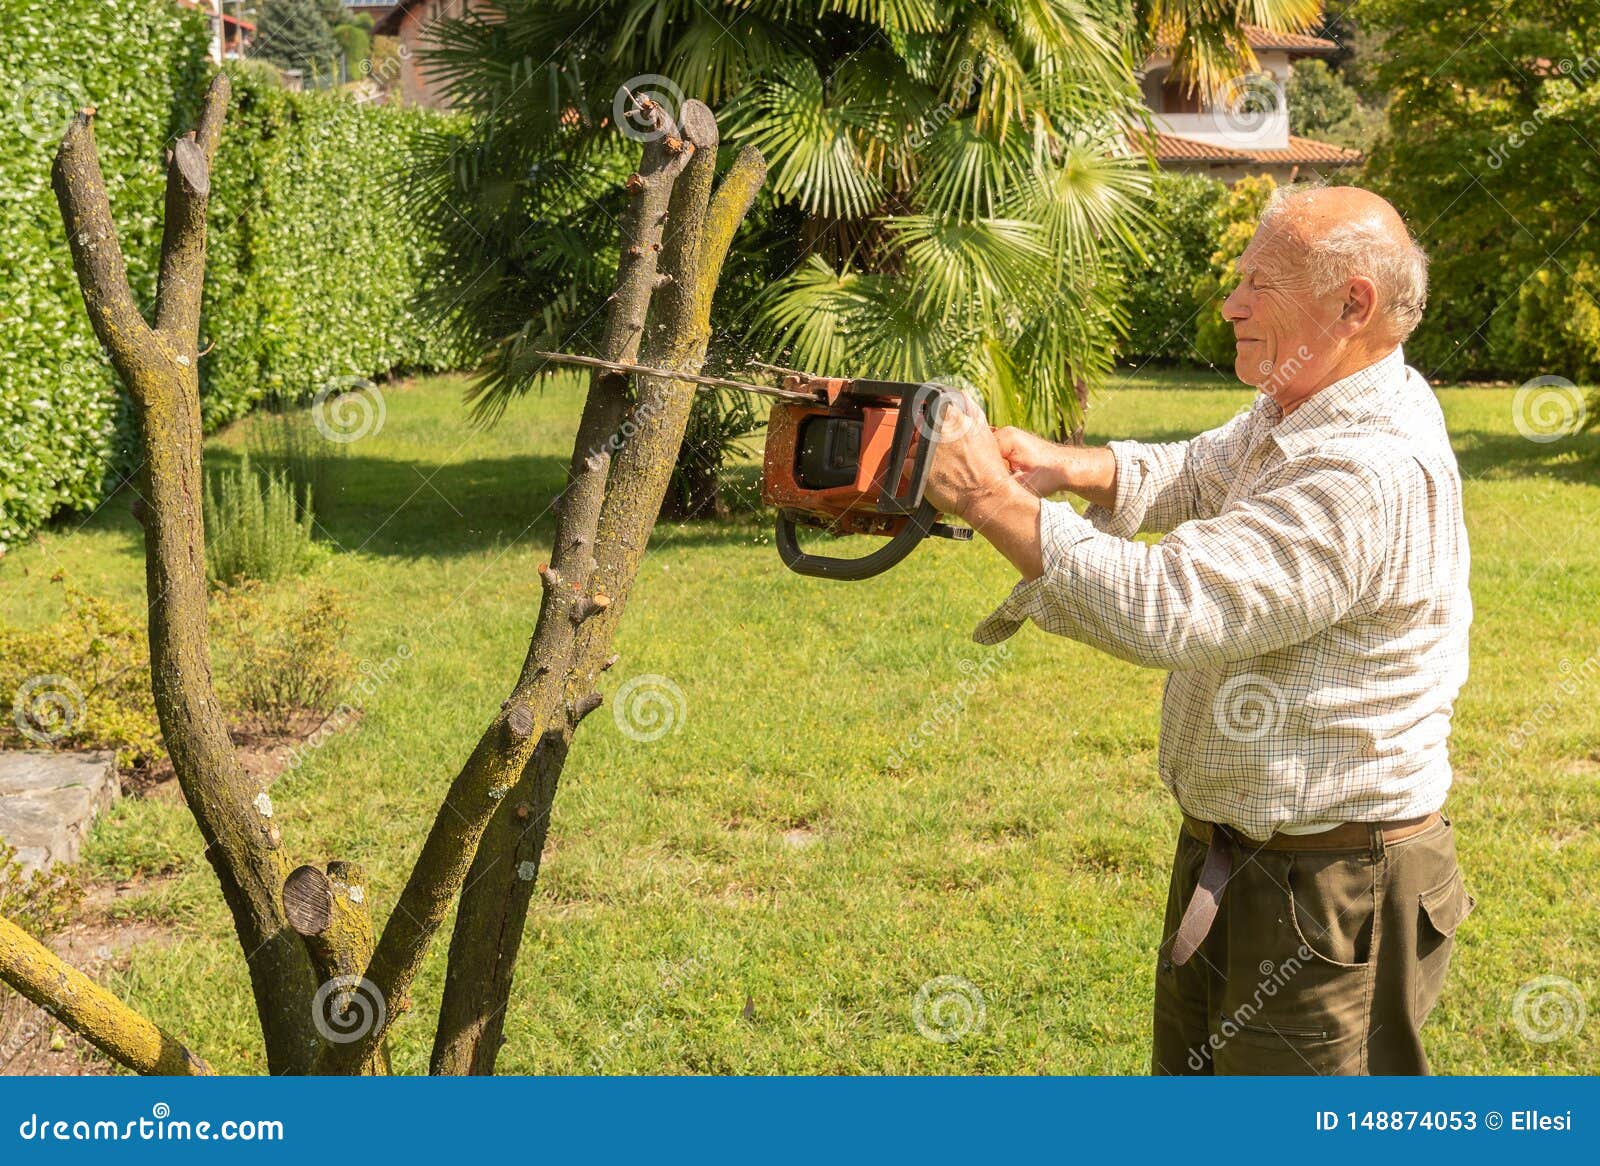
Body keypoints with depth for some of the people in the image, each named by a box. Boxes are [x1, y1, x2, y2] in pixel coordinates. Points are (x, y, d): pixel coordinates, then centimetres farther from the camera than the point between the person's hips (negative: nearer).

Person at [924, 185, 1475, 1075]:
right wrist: (1068, 466, -2)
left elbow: (1164, 609, -34)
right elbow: (1196, 477, 20)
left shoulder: (1373, 476, -29)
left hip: (1332, 894, -10)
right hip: (1230, 864, 10)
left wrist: (993, 500, -25)